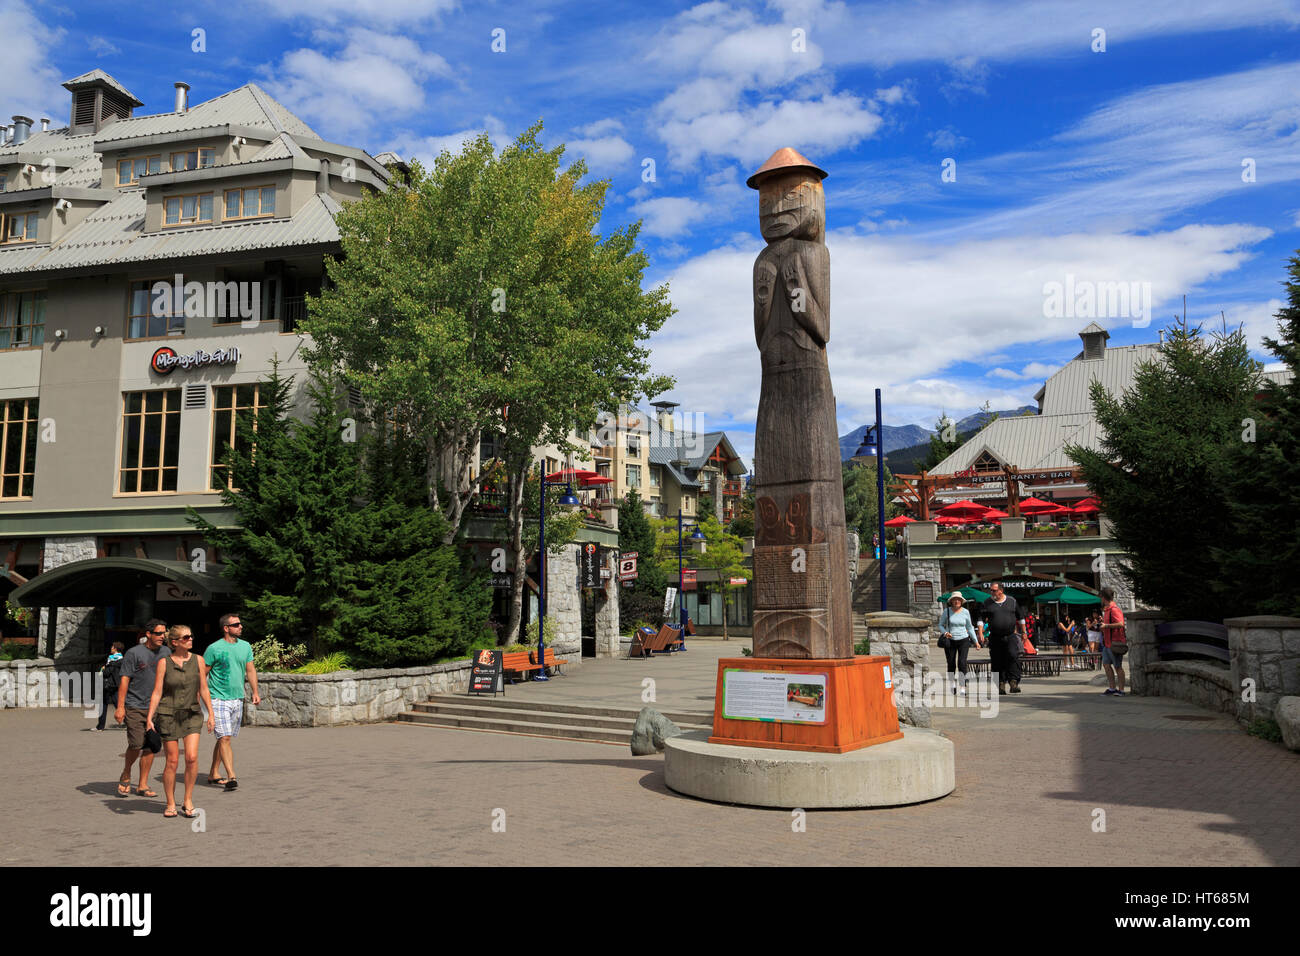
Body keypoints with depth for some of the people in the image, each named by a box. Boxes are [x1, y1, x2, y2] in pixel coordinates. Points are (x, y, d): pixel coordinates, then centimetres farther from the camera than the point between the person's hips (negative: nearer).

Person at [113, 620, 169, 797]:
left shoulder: (165, 652, 10)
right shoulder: (134, 653, -6)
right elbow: (124, 680, -8)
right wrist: (120, 707, -13)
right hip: (134, 706, -5)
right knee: (136, 745, -9)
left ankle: (143, 785, 11)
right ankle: (126, 775, 18)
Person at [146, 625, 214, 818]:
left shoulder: (197, 660, 4)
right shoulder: (164, 662, -2)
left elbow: (203, 689, 8)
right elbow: (157, 692, -1)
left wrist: (210, 713, 5)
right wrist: (149, 718, -7)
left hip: (192, 715, 2)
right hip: (168, 715, -2)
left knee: (192, 757, -12)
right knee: (172, 762, 0)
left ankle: (188, 802, 3)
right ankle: (170, 804, 16)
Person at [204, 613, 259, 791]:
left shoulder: (245, 646, 10)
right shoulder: (214, 648, -7)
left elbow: (250, 670, 15)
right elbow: (202, 674, -2)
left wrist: (255, 692, 8)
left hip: (237, 699, 6)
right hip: (219, 699, -6)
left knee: (224, 738, 13)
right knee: (225, 738, -12)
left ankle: (213, 774, 24)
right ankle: (231, 776, -15)